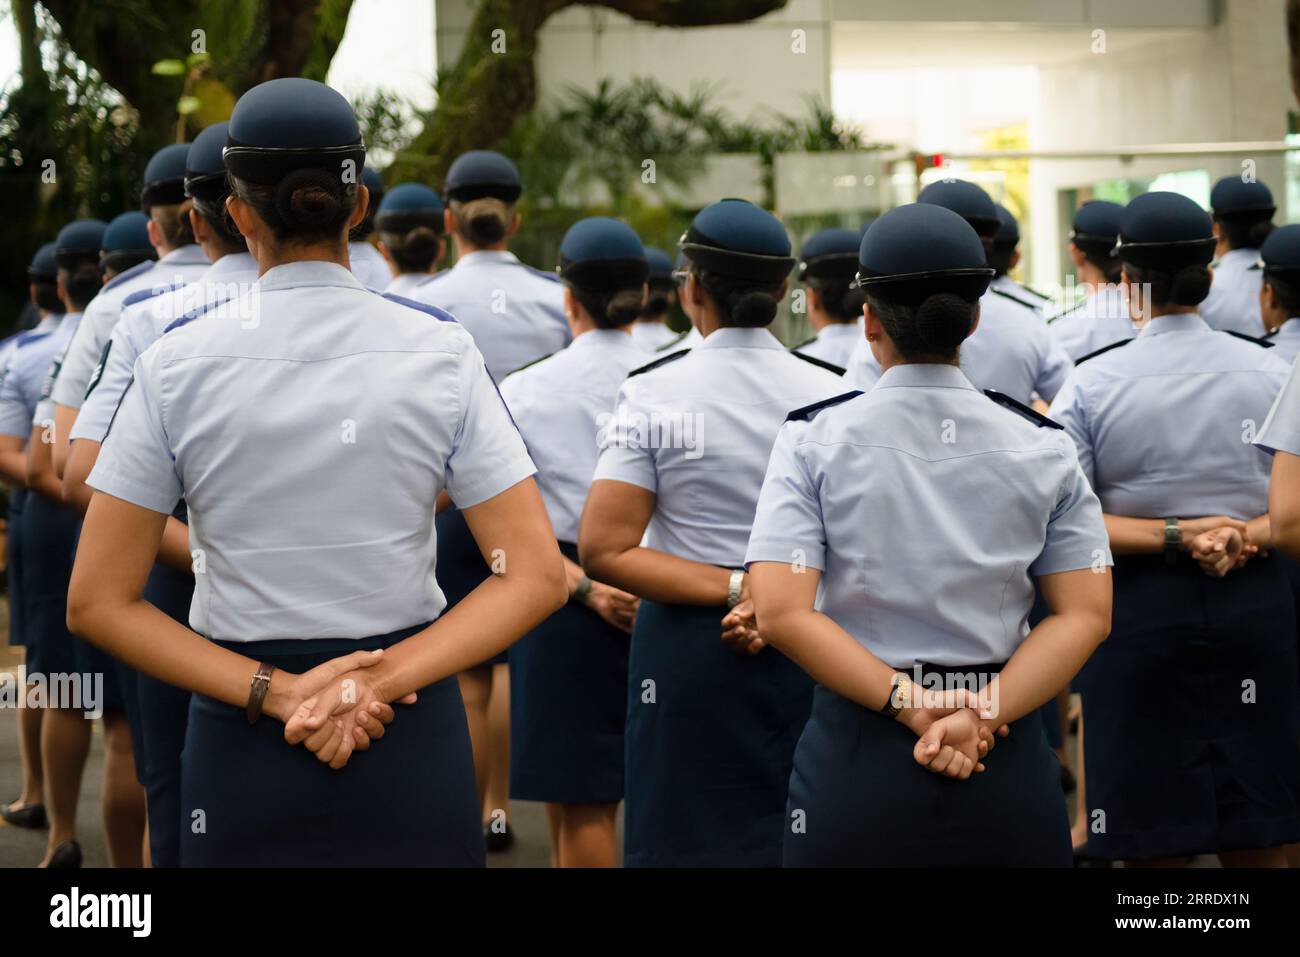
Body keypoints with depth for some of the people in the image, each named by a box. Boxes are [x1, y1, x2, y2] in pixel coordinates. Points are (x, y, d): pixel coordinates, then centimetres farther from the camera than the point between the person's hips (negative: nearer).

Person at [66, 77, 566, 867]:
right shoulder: (441, 353, -5)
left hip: (243, 743, 0)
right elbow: (536, 577, -10)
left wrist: (275, 694, -10)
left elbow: (99, 602, -6)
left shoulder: (175, 366, -5)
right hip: (411, 742, 0)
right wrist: (379, 681, -14)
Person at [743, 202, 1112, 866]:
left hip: (859, 758, -1)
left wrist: (907, 703, -14)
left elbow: (782, 614, -14)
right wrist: (983, 715, -13)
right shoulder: (1043, 446, 1)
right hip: (1009, 773, 1)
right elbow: (1086, 615, -6)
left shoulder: (814, 439, -5)